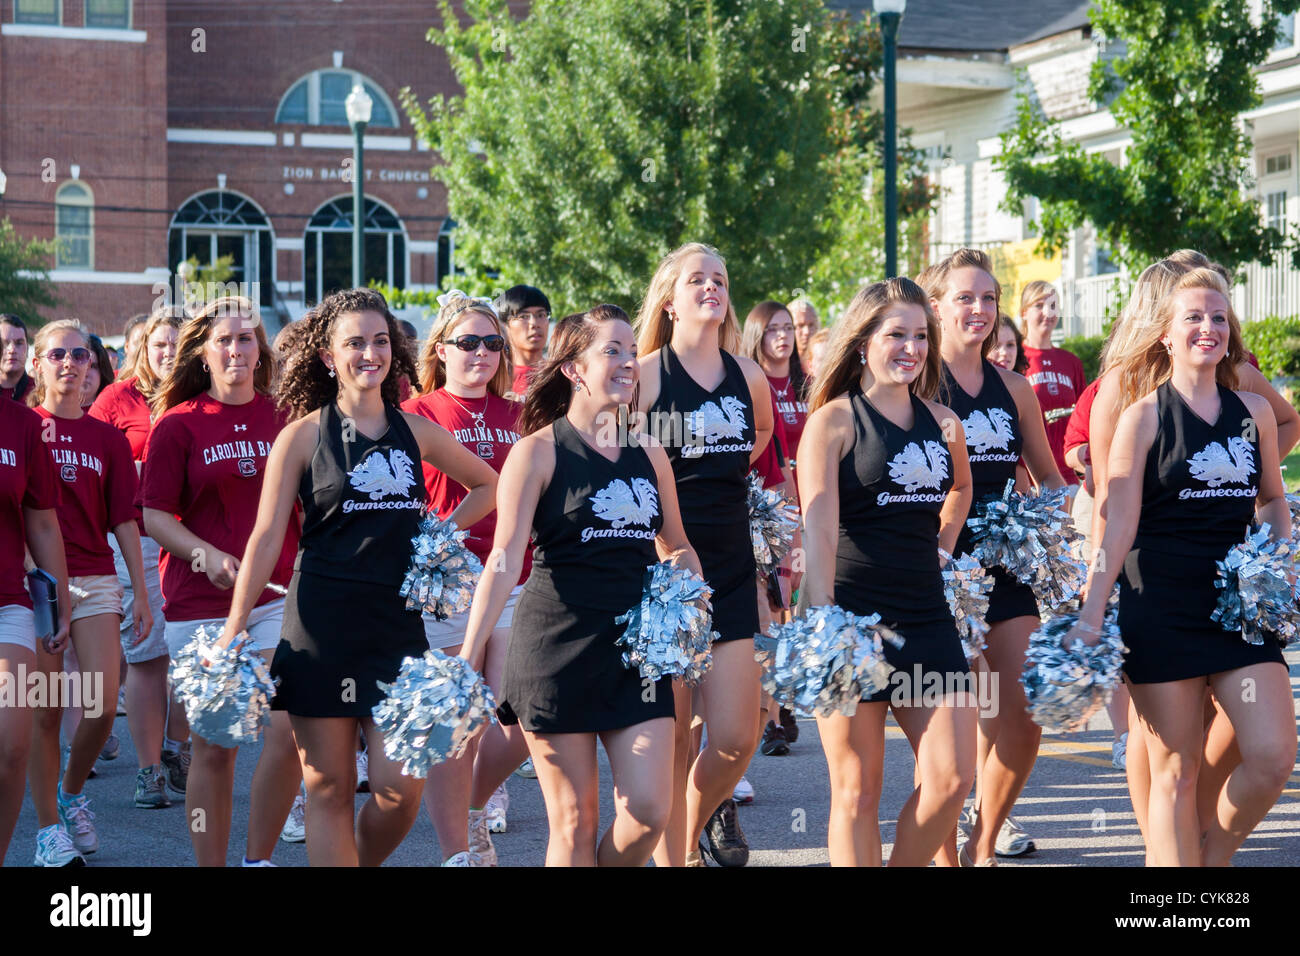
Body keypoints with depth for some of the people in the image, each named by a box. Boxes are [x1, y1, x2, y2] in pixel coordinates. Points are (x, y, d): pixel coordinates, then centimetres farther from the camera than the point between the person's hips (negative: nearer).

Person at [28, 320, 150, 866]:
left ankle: (72, 794, 21)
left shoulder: (107, 438, 10)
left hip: (96, 579, 2)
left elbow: (124, 519, 10)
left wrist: (141, 593, 7)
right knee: (46, 711, -1)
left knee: (102, 707, -6)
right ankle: (49, 828, 10)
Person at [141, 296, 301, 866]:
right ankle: (210, 865, 14)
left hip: (279, 595, 2)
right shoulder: (177, 424, 2)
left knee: (292, 729, -12)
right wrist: (208, 555, -16)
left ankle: (259, 858, 5)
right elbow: (154, 515, -1)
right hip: (202, 601, -1)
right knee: (212, 746, 2)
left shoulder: (284, 418, 8)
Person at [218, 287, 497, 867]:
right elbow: (266, 537, 0)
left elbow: (486, 484, 25)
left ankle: (362, 862, 24)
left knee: (401, 787, -4)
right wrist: (235, 627, -3)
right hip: (322, 624, -2)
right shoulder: (304, 435, 0)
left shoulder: (415, 432, 9)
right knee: (329, 788, 0)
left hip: (399, 621, 3)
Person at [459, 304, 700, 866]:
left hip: (637, 645, 4)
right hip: (558, 644, -4)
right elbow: (505, 558, -10)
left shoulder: (649, 454, 11)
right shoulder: (540, 450, -4)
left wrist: (683, 573, 1)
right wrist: (467, 658, -18)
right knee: (574, 822, 0)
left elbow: (677, 547, 25)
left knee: (650, 810, -6)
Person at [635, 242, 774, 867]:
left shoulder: (748, 377, 8)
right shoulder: (645, 374, -6)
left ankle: (706, 808, 29)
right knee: (670, 742, 0)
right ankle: (673, 857, 13)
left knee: (736, 738, -1)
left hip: (730, 568, 4)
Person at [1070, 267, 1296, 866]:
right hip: (1161, 607, -4)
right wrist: (1091, 612, -10)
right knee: (1175, 771, 1)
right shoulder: (1143, 416, -2)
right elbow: (1119, 524, -5)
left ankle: (1213, 855, 20)